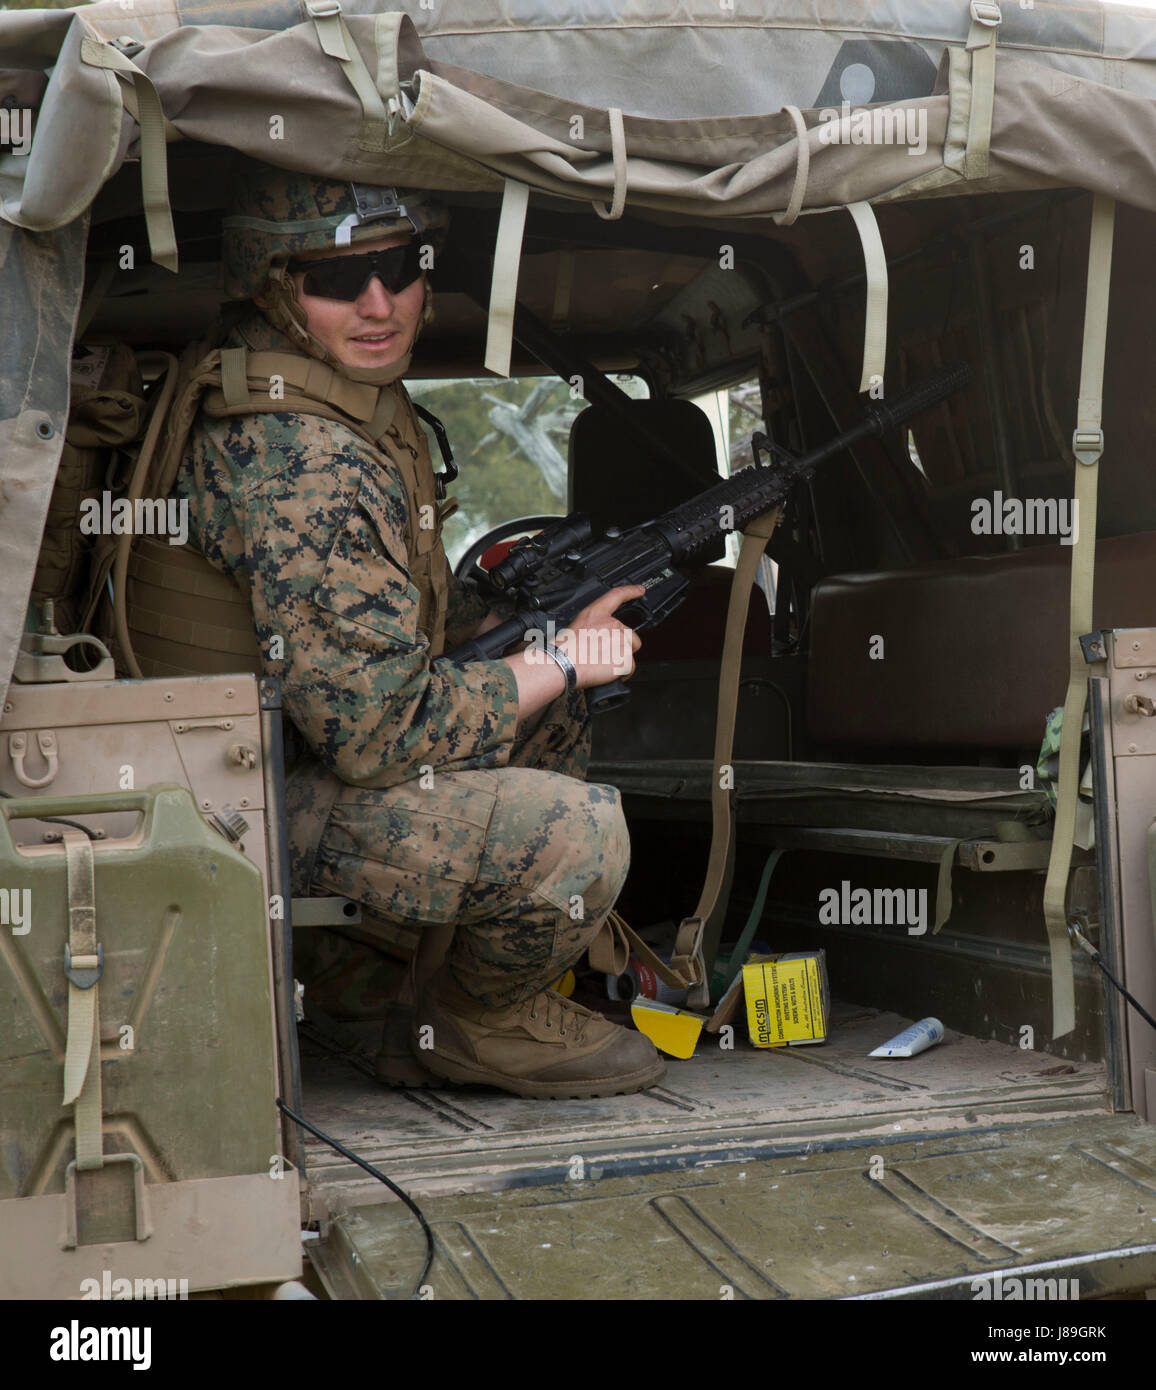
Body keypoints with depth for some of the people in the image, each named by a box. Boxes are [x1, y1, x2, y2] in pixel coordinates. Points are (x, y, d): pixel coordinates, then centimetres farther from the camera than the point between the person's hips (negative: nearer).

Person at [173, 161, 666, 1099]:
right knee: (575, 834, -26)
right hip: (259, 809, -11)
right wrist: (563, 660, -13)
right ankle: (478, 1023, 6)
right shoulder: (303, 469, -27)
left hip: (305, 743, 11)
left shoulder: (366, 403, 6)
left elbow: (404, 606, 18)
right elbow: (380, 729, -27)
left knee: (557, 719, 19)